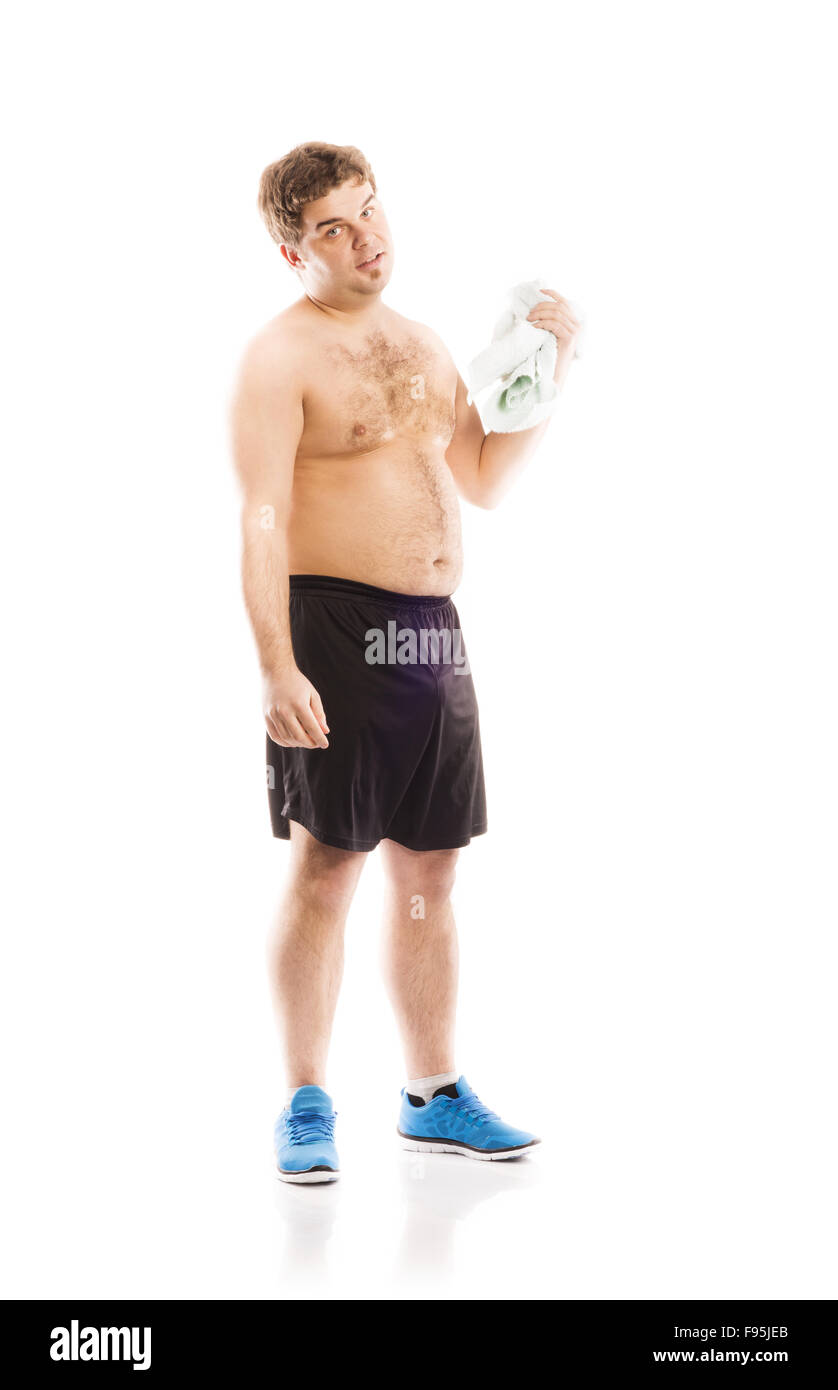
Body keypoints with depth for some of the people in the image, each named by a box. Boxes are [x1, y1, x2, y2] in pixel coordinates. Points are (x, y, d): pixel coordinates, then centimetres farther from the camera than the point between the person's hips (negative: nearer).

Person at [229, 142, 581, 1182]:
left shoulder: (420, 344, 19)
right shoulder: (281, 355, -5)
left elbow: (483, 482, 23)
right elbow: (262, 523, -14)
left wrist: (548, 374, 12)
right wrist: (277, 669, -24)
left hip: (434, 635, 7)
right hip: (337, 627, -7)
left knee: (428, 872, 11)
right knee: (326, 868, -4)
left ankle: (434, 1094, 22)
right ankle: (306, 1106, 8)